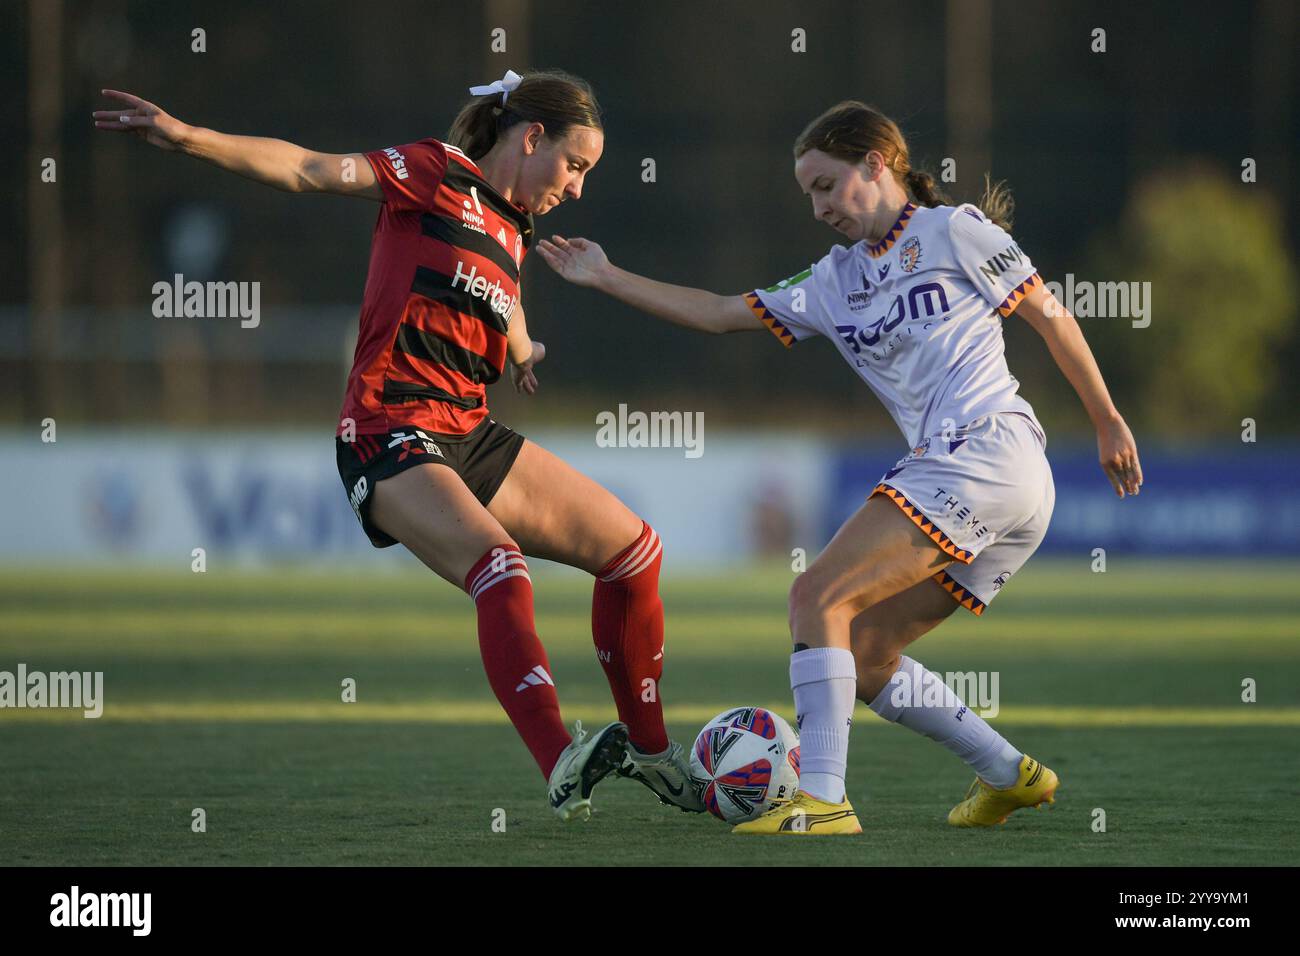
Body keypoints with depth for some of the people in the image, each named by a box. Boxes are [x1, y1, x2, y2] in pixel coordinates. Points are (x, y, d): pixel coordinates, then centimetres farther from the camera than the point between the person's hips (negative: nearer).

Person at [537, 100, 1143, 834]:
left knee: (819, 596, -16)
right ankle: (1008, 774, 16)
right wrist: (607, 279, 17)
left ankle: (822, 799, -24)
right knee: (861, 657, 6)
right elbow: (718, 313, 22)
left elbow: (1052, 316, 5)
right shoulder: (836, 281, 22)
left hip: (988, 451, -8)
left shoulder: (953, 232, 2)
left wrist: (1109, 425, 6)